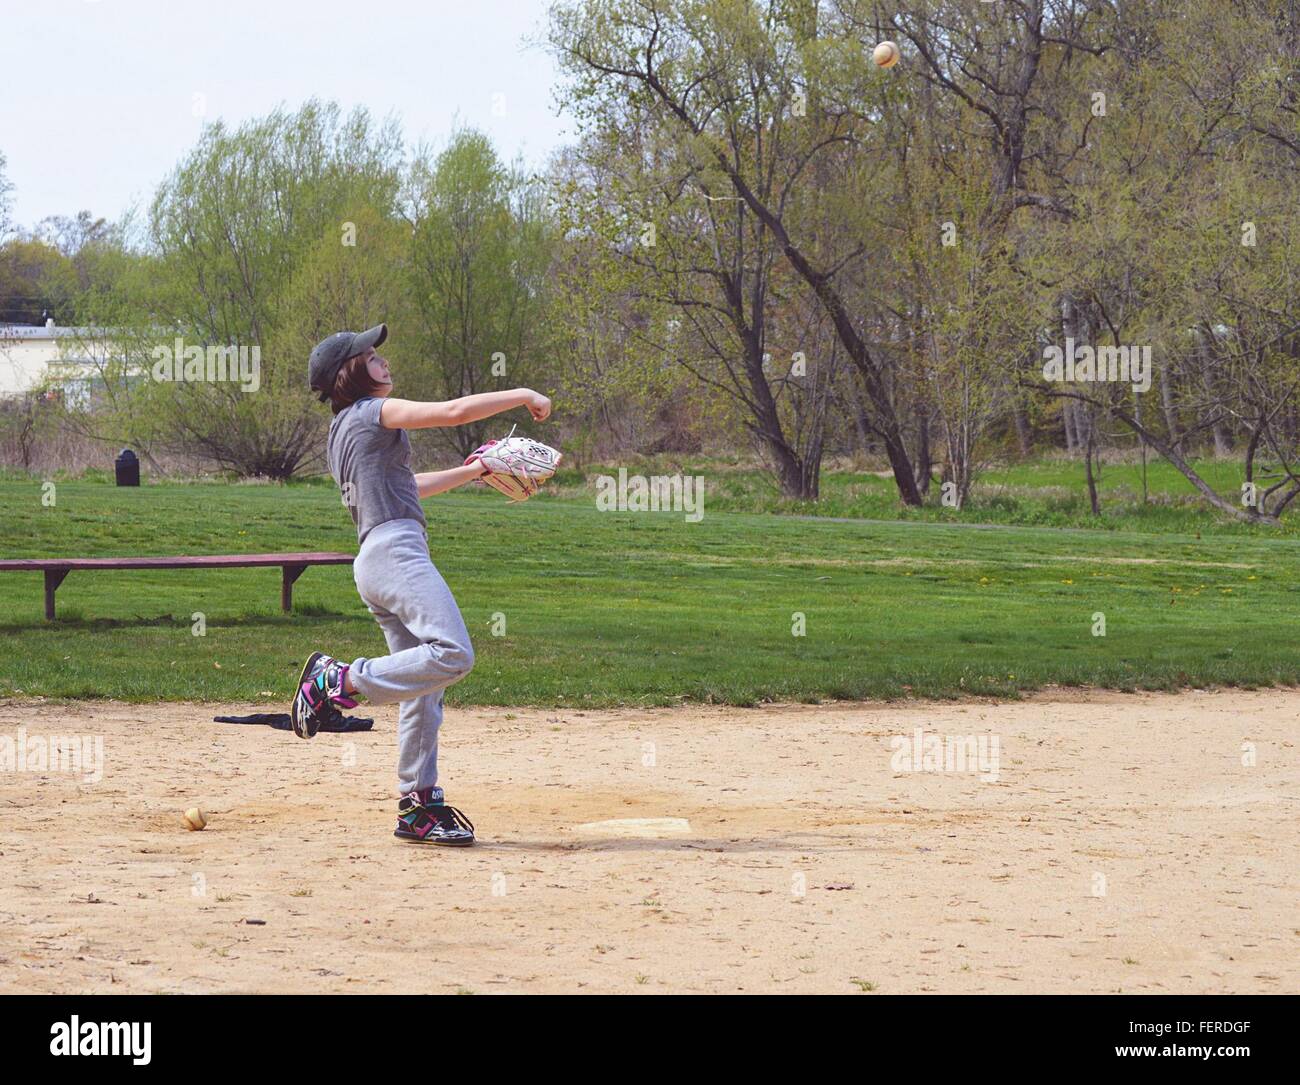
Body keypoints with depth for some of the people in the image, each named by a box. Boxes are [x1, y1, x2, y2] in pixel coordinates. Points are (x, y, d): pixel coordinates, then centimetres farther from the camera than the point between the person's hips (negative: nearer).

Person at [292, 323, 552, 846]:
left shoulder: (342, 433, 24)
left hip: (374, 563, 10)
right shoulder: (373, 413, -3)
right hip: (396, 549, -10)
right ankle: (341, 679, -19)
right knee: (452, 654, -25)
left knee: (424, 685, 8)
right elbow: (454, 411, -12)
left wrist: (471, 471, 41)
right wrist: (523, 395, 0)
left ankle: (419, 806, 7)